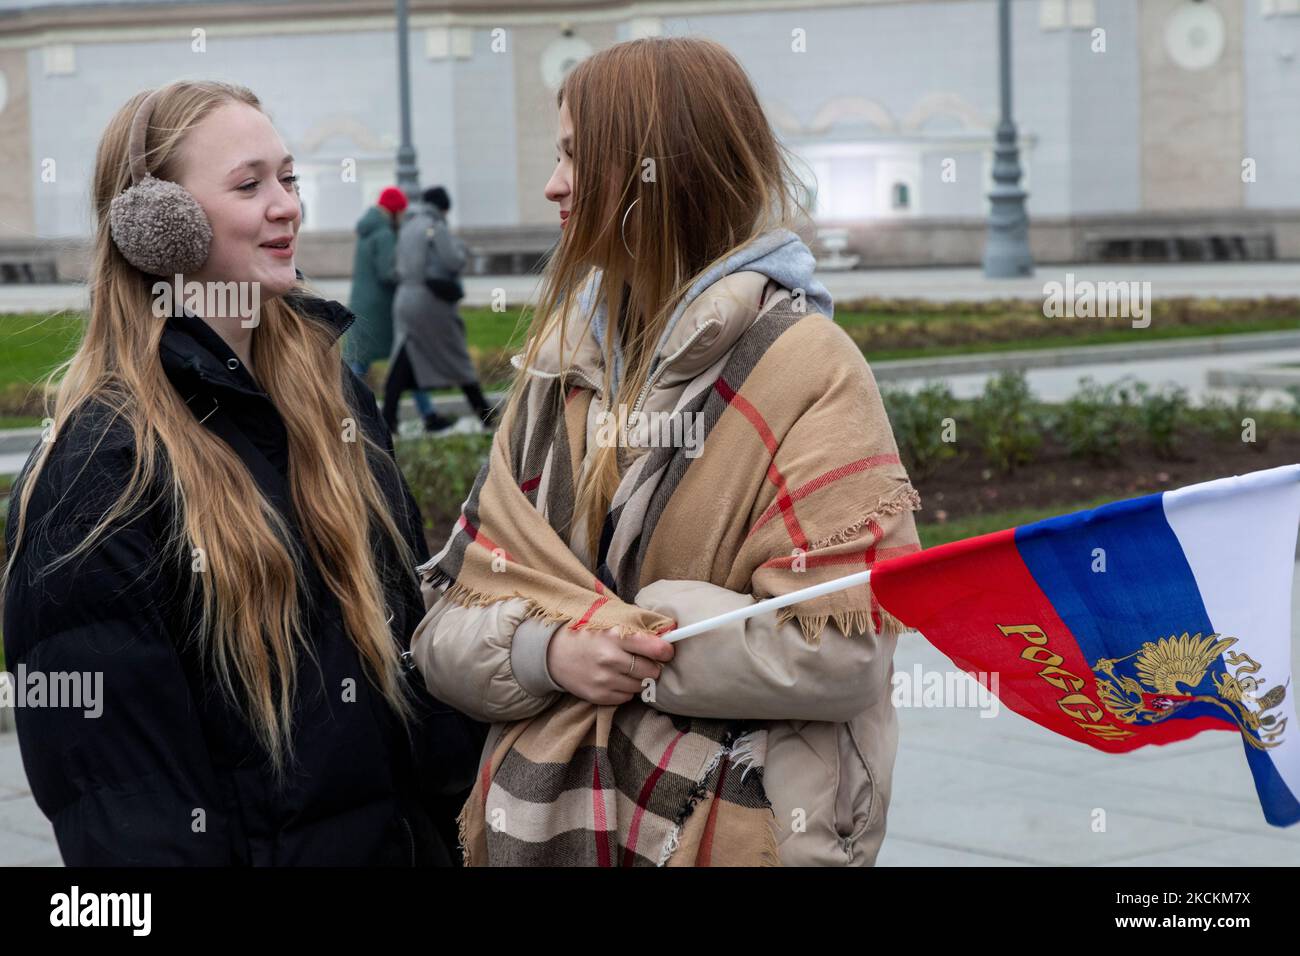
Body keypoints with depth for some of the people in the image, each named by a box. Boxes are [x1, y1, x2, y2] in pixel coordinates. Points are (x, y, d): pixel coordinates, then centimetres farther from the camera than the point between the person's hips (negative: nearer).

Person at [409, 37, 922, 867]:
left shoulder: (803, 369, -11)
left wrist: (626, 645, -16)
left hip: (736, 836, -5)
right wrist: (550, 651, -17)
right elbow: (449, 628, 3)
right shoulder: (559, 367, 6)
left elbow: (842, 653, -20)